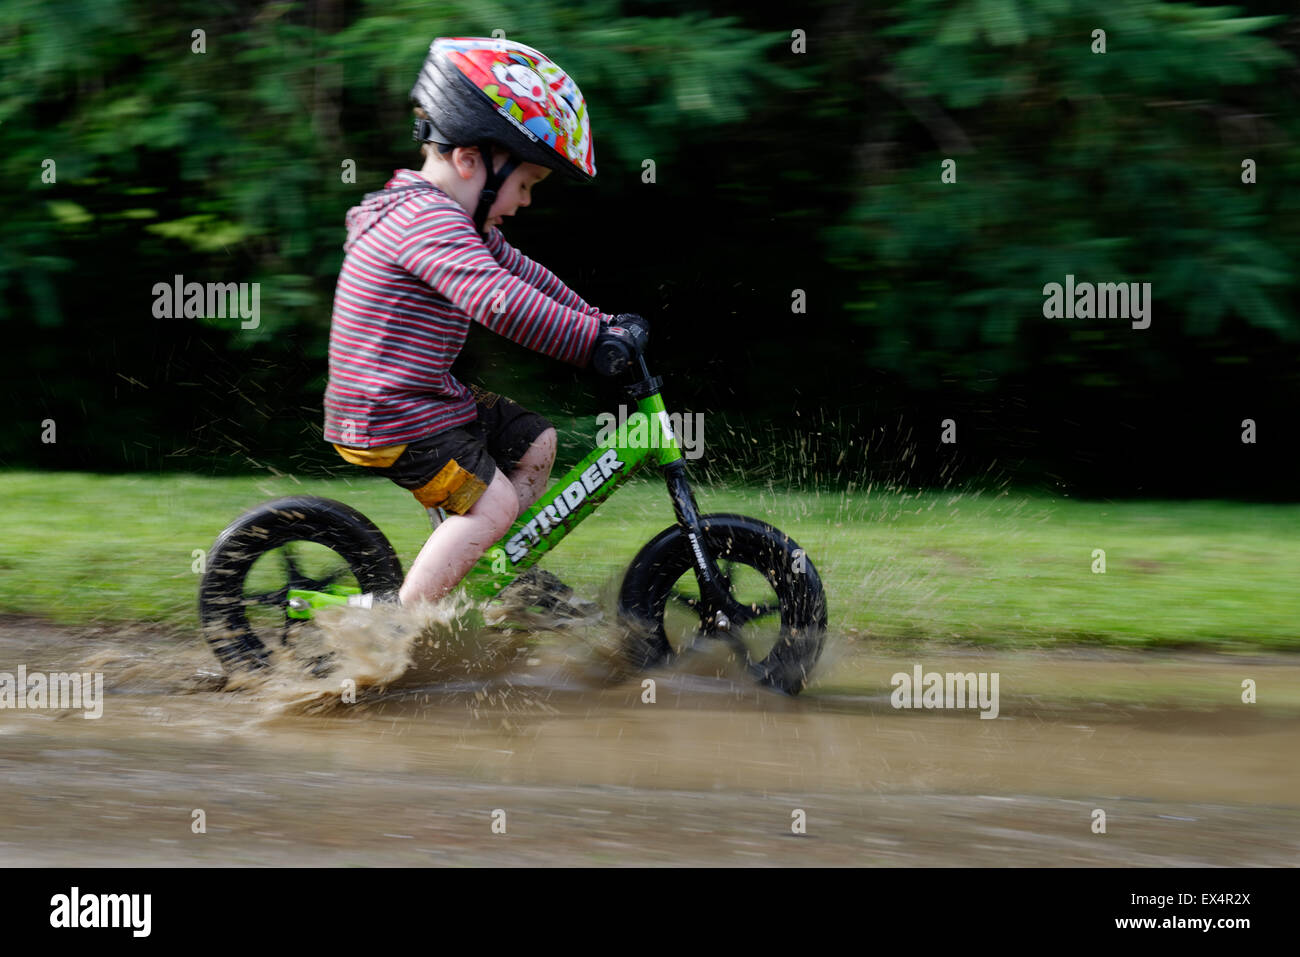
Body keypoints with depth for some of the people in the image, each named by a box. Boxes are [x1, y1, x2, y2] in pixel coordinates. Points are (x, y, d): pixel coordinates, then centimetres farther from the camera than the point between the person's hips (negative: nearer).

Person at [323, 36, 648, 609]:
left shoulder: (445, 218, 13)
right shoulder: (428, 220, -23)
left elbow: (520, 272, 20)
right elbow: (498, 301, -34)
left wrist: (599, 324, 13)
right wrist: (594, 341, -32)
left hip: (428, 398, 11)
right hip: (391, 417, -11)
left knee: (534, 443, 15)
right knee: (491, 502, -17)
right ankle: (398, 617, -12)